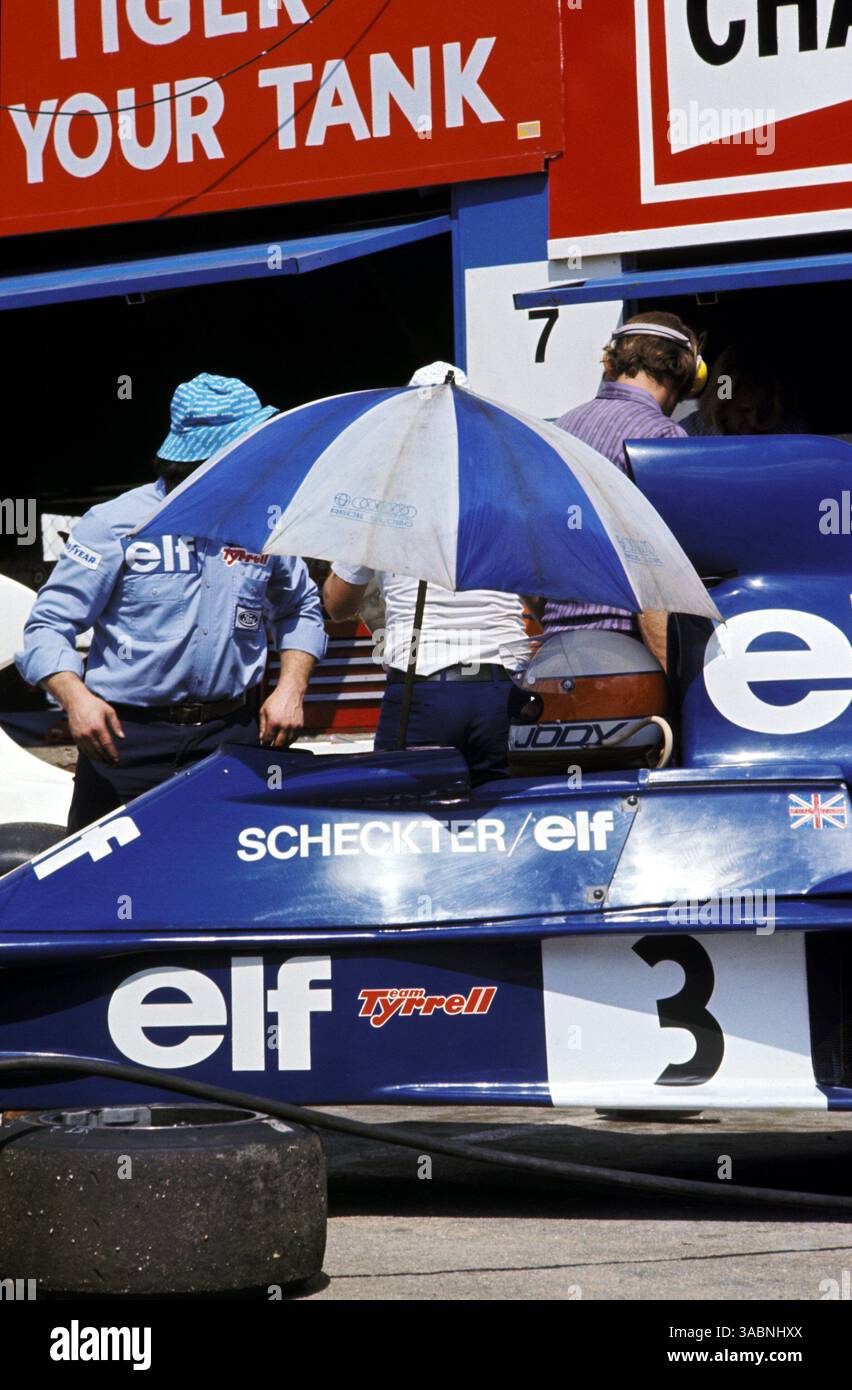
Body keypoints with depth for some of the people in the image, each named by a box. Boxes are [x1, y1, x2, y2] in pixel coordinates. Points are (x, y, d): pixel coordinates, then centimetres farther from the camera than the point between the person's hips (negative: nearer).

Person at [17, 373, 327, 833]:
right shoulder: (116, 524, -5)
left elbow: (300, 609, 23)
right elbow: (48, 627, -5)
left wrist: (290, 688, 7)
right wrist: (75, 697, -24)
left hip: (232, 741, 3)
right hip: (127, 741, -3)